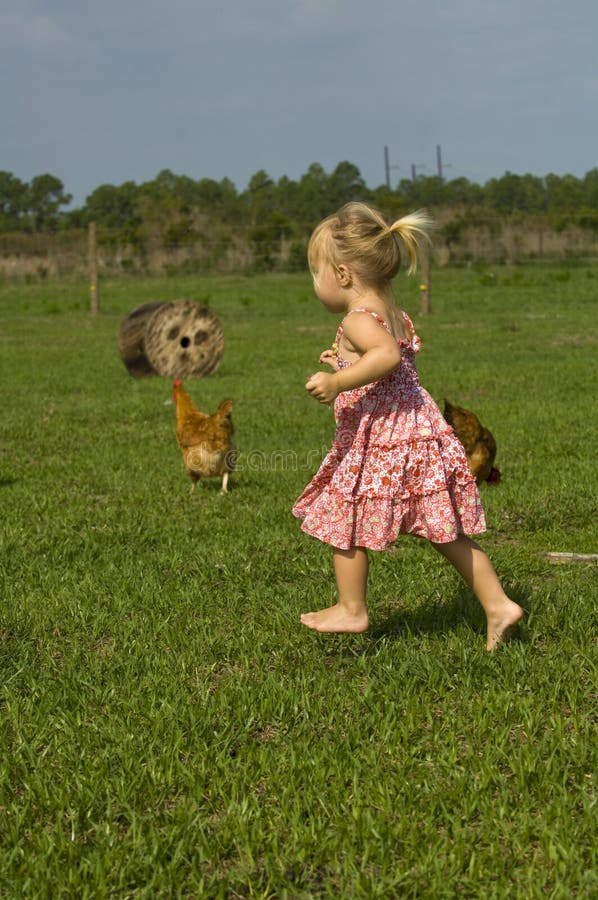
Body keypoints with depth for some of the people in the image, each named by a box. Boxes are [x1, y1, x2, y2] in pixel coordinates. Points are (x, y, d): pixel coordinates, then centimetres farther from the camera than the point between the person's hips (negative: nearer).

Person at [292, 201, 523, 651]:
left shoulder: (358, 320, -14)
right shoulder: (395, 317, 14)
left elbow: (387, 355, -34)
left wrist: (338, 382, -33)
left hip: (375, 445, -9)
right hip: (419, 432, 9)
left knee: (343, 521, 9)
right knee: (447, 531, 13)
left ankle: (351, 610, 22)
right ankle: (497, 604, 12)